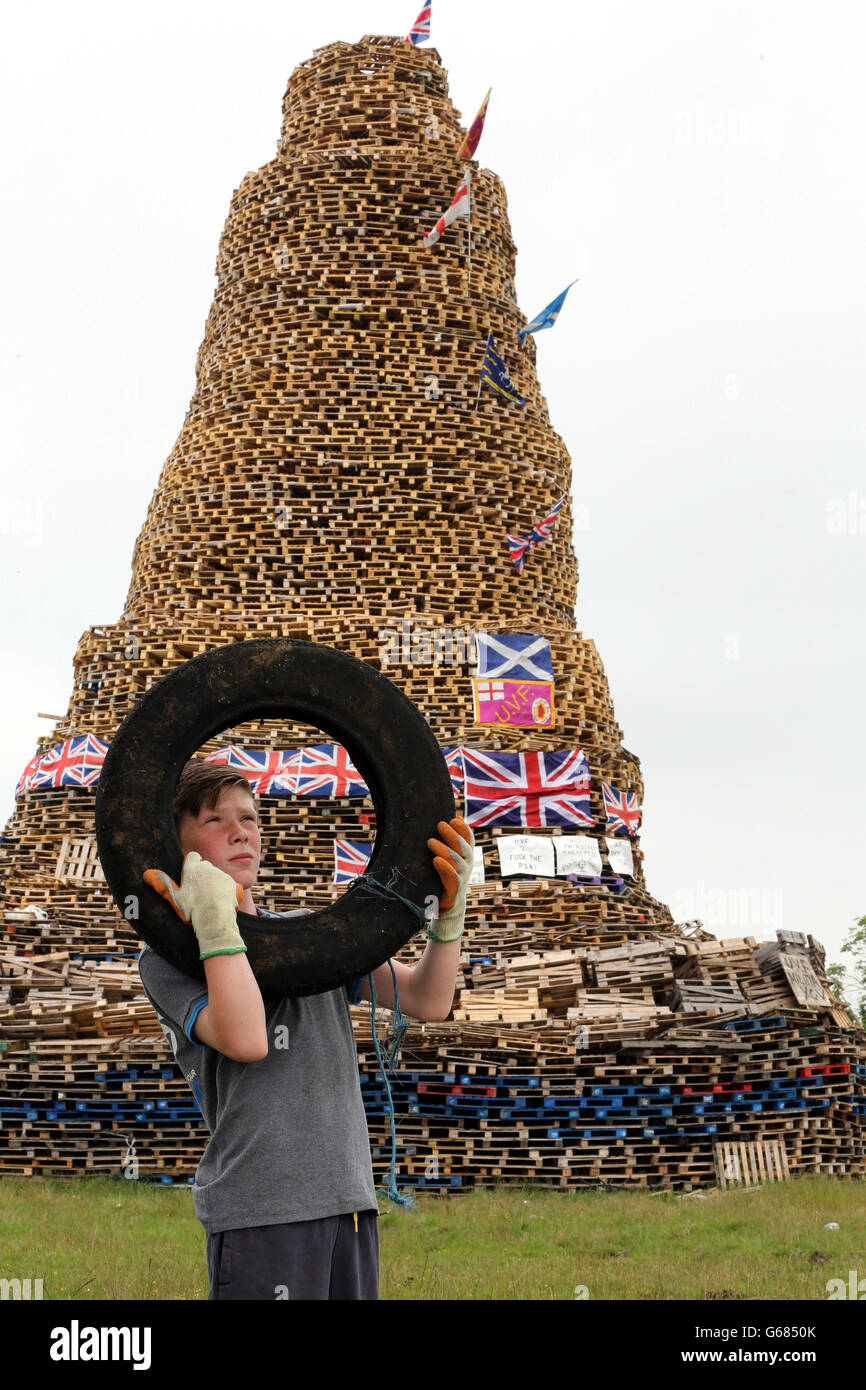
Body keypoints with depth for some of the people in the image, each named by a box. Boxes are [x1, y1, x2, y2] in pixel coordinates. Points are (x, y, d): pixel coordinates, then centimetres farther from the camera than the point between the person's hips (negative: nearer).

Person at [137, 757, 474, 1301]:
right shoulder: (166, 957, 1)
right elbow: (246, 1040, -18)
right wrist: (216, 921, -18)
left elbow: (427, 1000, 12)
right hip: (261, 1210, -5)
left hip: (351, 1198, 5)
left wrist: (449, 911, -3)